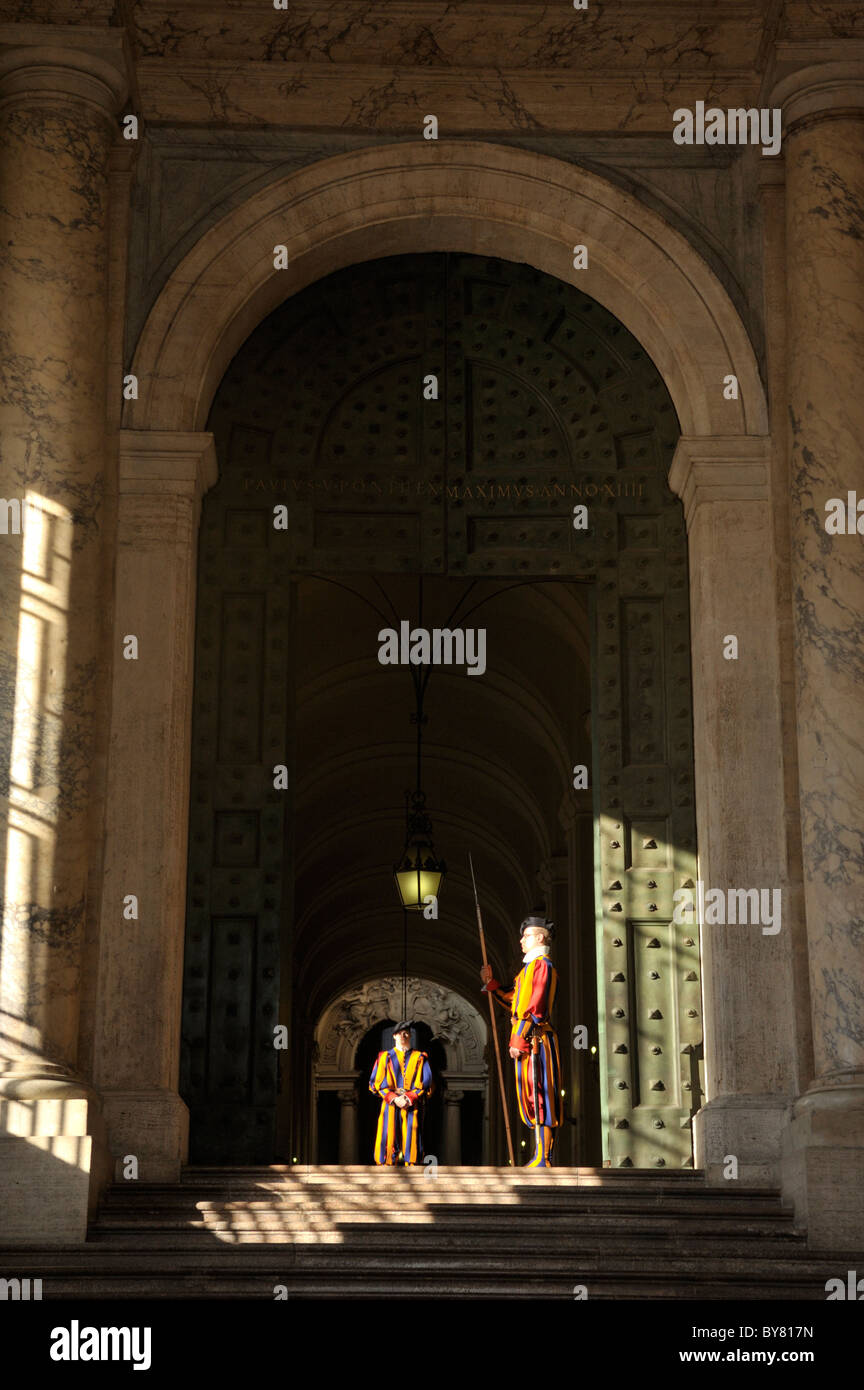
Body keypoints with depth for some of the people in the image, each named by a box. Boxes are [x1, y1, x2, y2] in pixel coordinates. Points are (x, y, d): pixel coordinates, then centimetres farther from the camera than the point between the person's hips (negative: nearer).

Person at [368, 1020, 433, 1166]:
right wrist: (393, 1098, -10)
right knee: (388, 1139, -6)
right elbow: (376, 1083, 4)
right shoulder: (385, 1057, 11)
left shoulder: (419, 1058, 11)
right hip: (390, 1105, 0)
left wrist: (409, 1098, -11)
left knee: (411, 1142, -5)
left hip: (412, 1105, 0)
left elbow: (426, 1083, 3)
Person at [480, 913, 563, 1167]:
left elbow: (535, 1008, -17)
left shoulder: (542, 965, -10)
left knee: (539, 1097, -10)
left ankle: (543, 1159, -11)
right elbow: (513, 1001, 25)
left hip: (535, 1040, -10)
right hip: (527, 1042, 10)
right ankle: (541, 1156, 11)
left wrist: (519, 1041, -20)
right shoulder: (529, 968, 21)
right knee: (532, 1099, 9)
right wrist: (491, 983, 17)